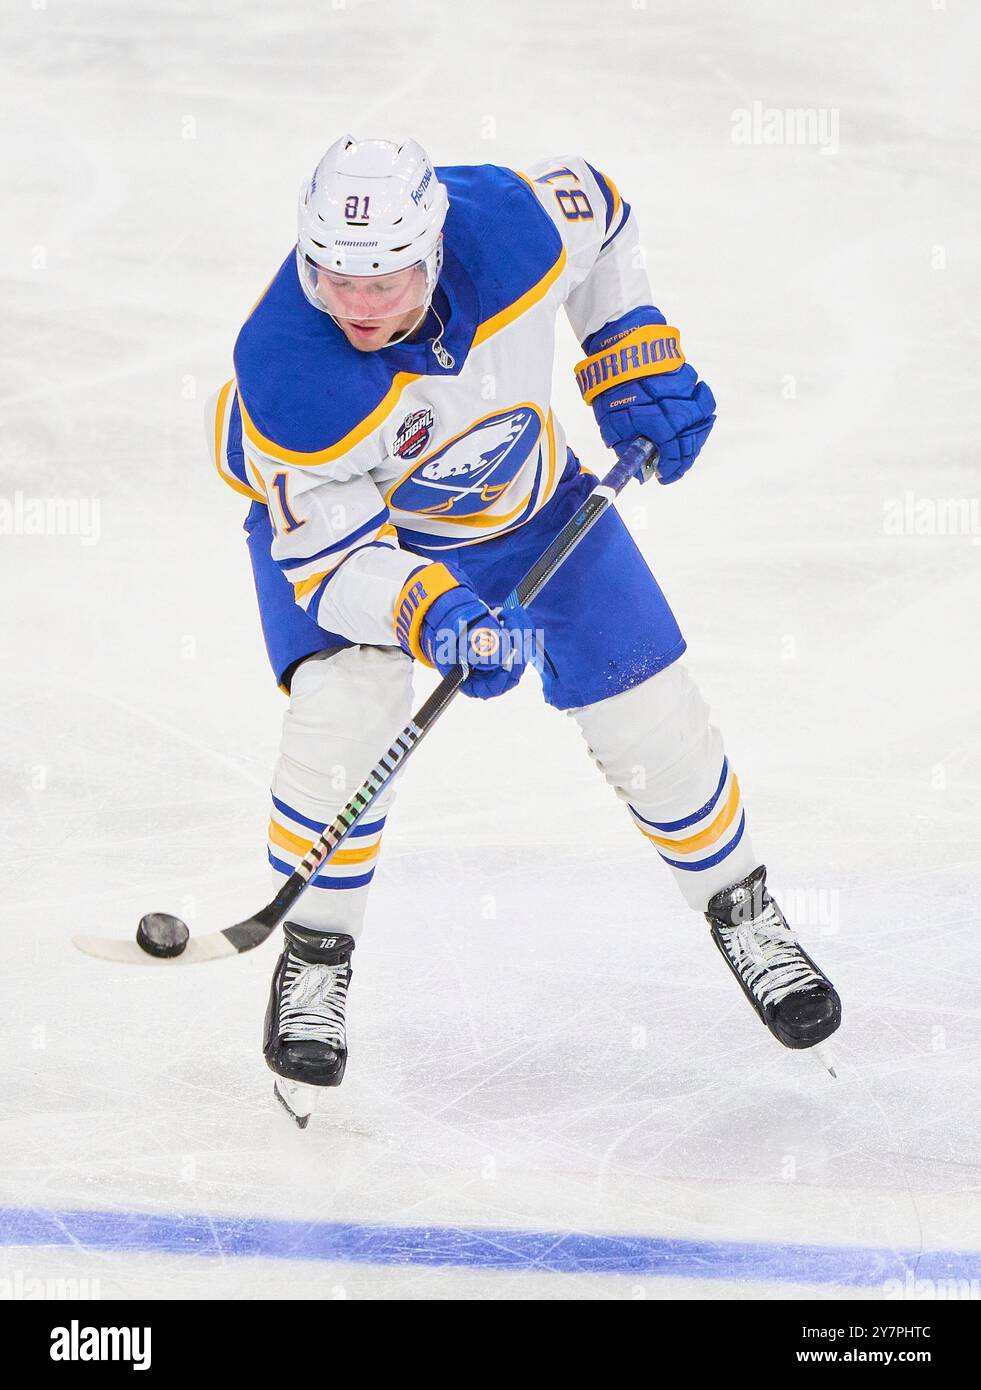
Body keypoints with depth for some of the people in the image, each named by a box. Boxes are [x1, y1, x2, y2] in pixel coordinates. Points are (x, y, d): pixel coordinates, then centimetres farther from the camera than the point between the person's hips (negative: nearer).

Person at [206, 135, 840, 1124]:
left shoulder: (510, 220, -32)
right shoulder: (281, 368, -38)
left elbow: (599, 213, -6)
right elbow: (331, 550, -31)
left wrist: (637, 360, -8)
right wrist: (428, 613, -47)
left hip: (523, 490, 3)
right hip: (336, 509, -3)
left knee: (649, 714, 1)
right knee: (344, 705, -26)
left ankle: (739, 907, 28)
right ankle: (313, 957, -3)